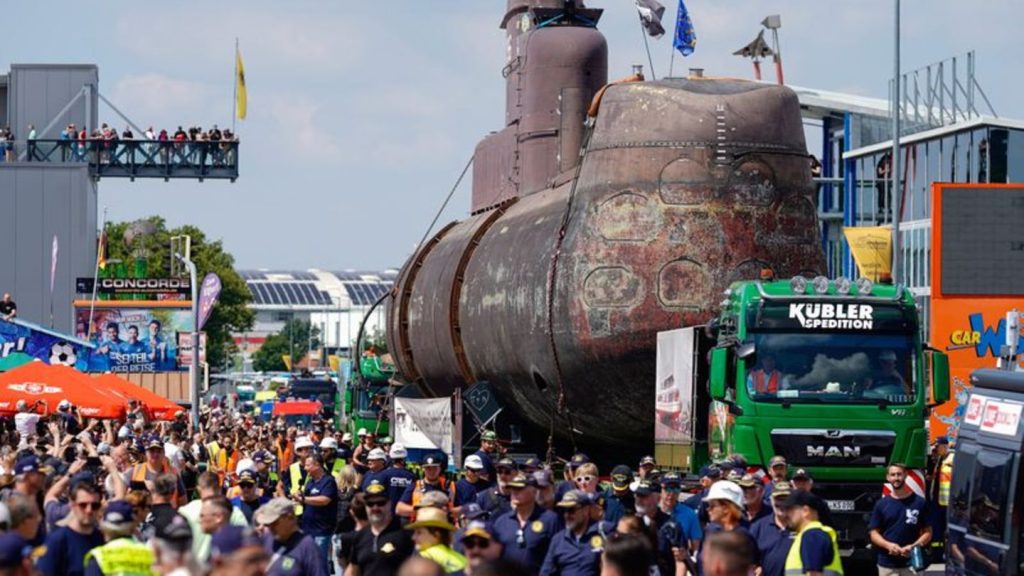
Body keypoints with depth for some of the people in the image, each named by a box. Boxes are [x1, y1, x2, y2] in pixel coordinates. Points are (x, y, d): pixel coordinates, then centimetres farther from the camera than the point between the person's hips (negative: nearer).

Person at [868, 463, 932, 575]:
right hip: (887, 564, 1)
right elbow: (874, 533, 8)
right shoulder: (881, 504, 7)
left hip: (911, 563, -1)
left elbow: (927, 532, 5)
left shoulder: (919, 503, 4)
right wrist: (888, 545, -12)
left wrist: (913, 546, -12)